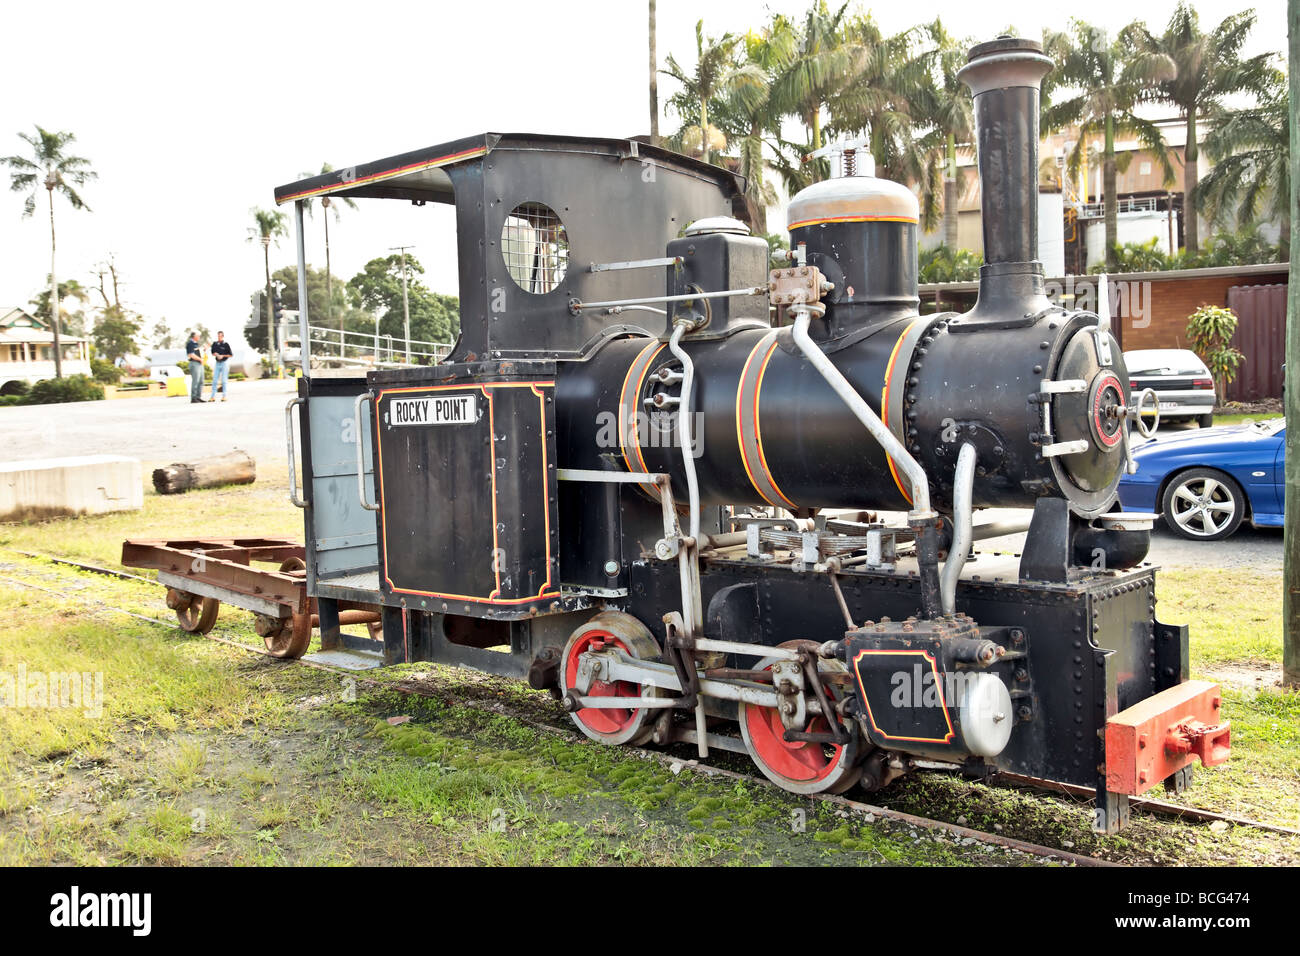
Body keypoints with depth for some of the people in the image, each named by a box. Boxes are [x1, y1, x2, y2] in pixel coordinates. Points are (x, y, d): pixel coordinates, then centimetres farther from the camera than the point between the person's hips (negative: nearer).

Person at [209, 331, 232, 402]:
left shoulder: (226, 344, -5)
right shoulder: (215, 344, 8)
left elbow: (230, 355, -3)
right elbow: (213, 353, 8)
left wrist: (222, 356, -12)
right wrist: (217, 354, -12)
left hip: (224, 363, -4)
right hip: (217, 363, 4)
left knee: (224, 380, -3)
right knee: (215, 380, 2)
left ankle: (224, 396, 1)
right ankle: (213, 397, 4)